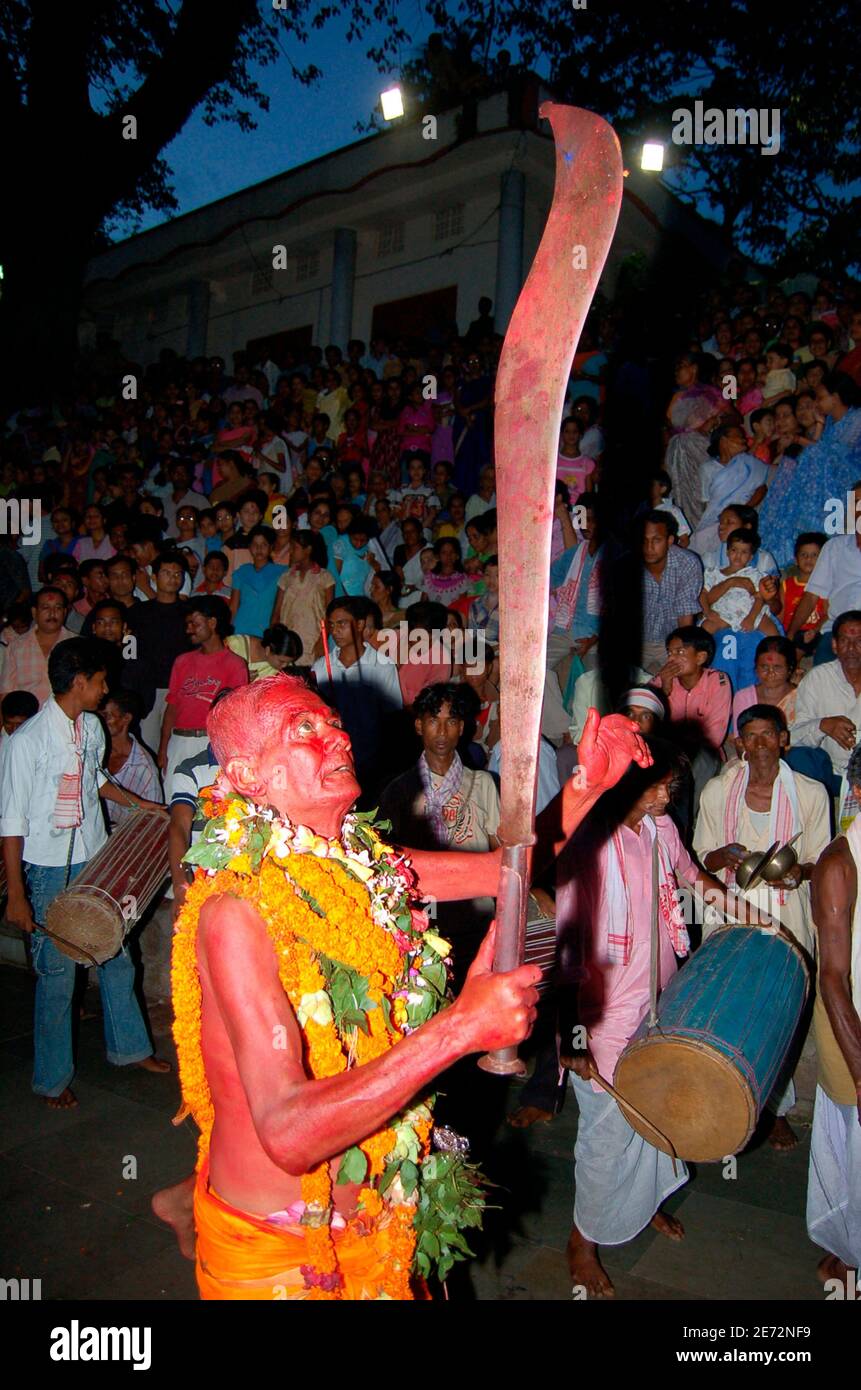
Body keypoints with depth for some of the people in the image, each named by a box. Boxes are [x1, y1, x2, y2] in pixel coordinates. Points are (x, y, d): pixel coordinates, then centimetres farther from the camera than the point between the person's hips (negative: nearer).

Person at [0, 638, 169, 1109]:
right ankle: (52, 1077, 24)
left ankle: (128, 1046, 36)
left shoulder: (92, 727, 1)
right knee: (57, 973, 5)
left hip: (96, 860, 6)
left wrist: (137, 802, 24)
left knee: (116, 955, 16)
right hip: (51, 871, -6)